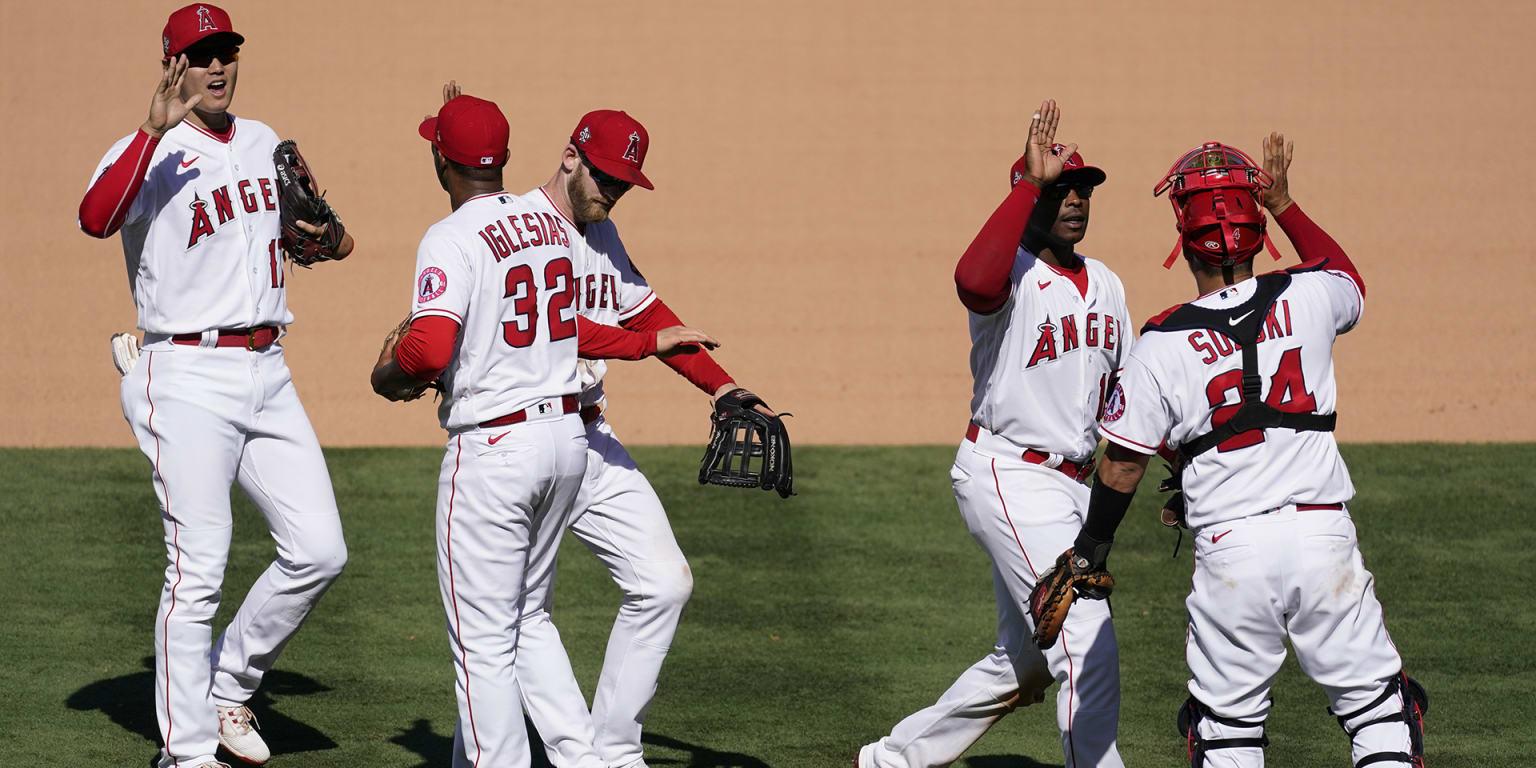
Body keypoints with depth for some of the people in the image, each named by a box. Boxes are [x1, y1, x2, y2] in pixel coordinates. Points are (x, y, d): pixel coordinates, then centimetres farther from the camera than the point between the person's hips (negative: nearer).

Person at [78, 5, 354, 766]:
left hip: (267, 374, 7)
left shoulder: (262, 144, 12)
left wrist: (327, 236, 7)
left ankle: (229, 682, 22)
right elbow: (97, 217, -31)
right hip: (188, 380, -7)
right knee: (197, 570, -7)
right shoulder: (150, 153, -10)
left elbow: (295, 223, 30)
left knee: (319, 552, 3)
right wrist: (155, 130, -42)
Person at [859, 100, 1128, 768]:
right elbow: (974, 280, -41)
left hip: (1071, 481, 9)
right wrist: (1031, 181, -37)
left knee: (1024, 665, 16)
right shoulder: (1013, 274, -15)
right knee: (1086, 644, -15)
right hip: (1008, 476, -9)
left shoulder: (1105, 284, 11)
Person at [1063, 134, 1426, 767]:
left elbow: (1122, 464, -1)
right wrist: (1284, 204, 32)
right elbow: (1348, 279, 26)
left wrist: (1092, 544, 13)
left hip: (1229, 549, -1)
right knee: (1378, 705, 10)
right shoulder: (1305, 299, 0)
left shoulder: (1162, 345, -6)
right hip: (1324, 535, 1)